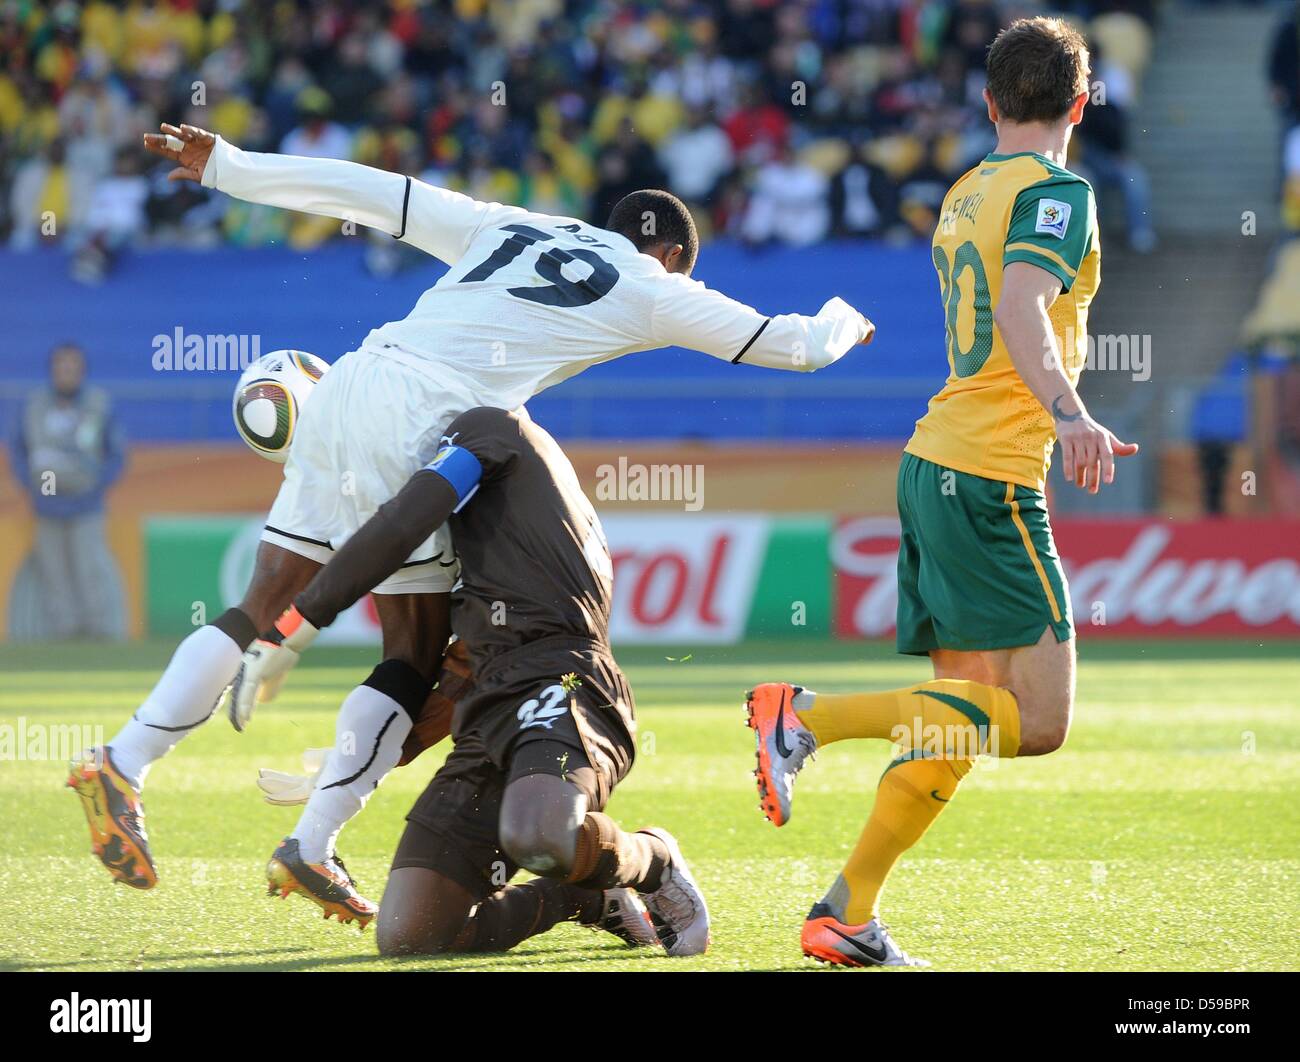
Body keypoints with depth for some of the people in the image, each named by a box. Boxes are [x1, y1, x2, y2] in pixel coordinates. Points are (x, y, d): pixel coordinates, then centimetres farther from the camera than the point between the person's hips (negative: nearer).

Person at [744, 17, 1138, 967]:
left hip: (933, 461, 9)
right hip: (991, 476, -9)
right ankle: (808, 716, -16)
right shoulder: (1056, 192, -8)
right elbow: (1020, 312, -26)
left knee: (968, 714, 10)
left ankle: (847, 916, 1)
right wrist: (1069, 417, -41)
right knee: (1038, 721, -10)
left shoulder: (966, 195, 17)